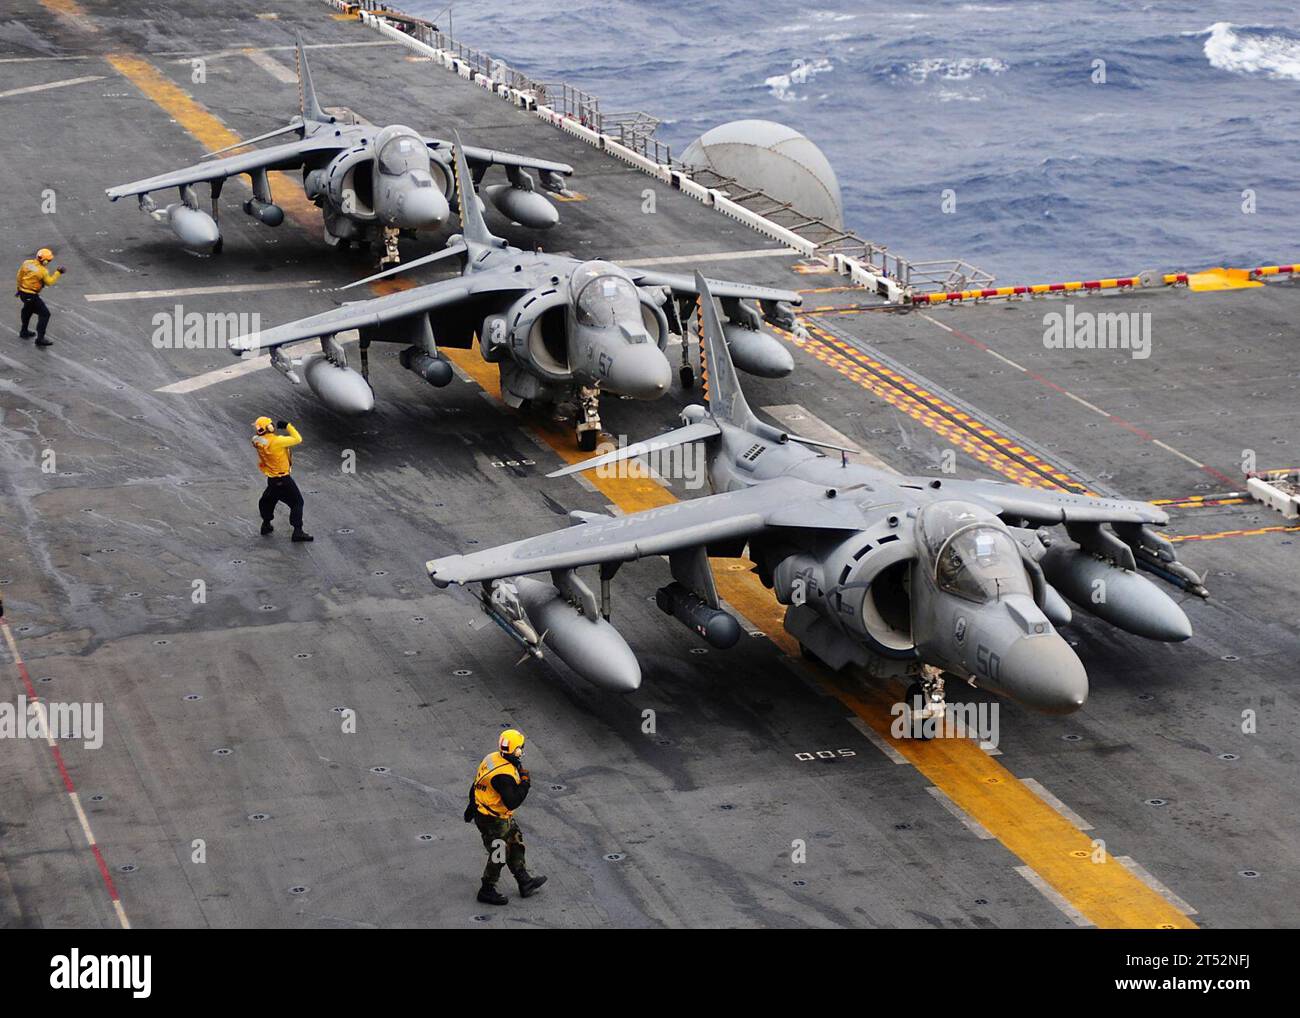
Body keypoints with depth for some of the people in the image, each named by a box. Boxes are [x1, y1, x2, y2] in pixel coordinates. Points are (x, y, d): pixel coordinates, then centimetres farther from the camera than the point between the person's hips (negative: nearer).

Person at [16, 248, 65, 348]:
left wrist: (19, 288, 22)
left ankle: (24, 331, 48)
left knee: (27, 309, 33)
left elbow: (19, 276, 9)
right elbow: (49, 282, -8)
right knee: (44, 314, -1)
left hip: (22, 292, 8)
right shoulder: (43, 271, -20)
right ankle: (40, 338, -6)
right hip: (31, 296, -8)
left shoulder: (26, 263, -2)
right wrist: (58, 272, 0)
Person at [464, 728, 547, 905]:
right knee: (498, 856, 8)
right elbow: (512, 803, -31)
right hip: (493, 821, -10)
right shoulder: (504, 775, -33)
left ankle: (525, 883, 31)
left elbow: (475, 785, 9)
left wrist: (471, 806, 22)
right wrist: (524, 784, -19)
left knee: (515, 845, 20)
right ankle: (487, 891, 24)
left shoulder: (492, 758, -4)